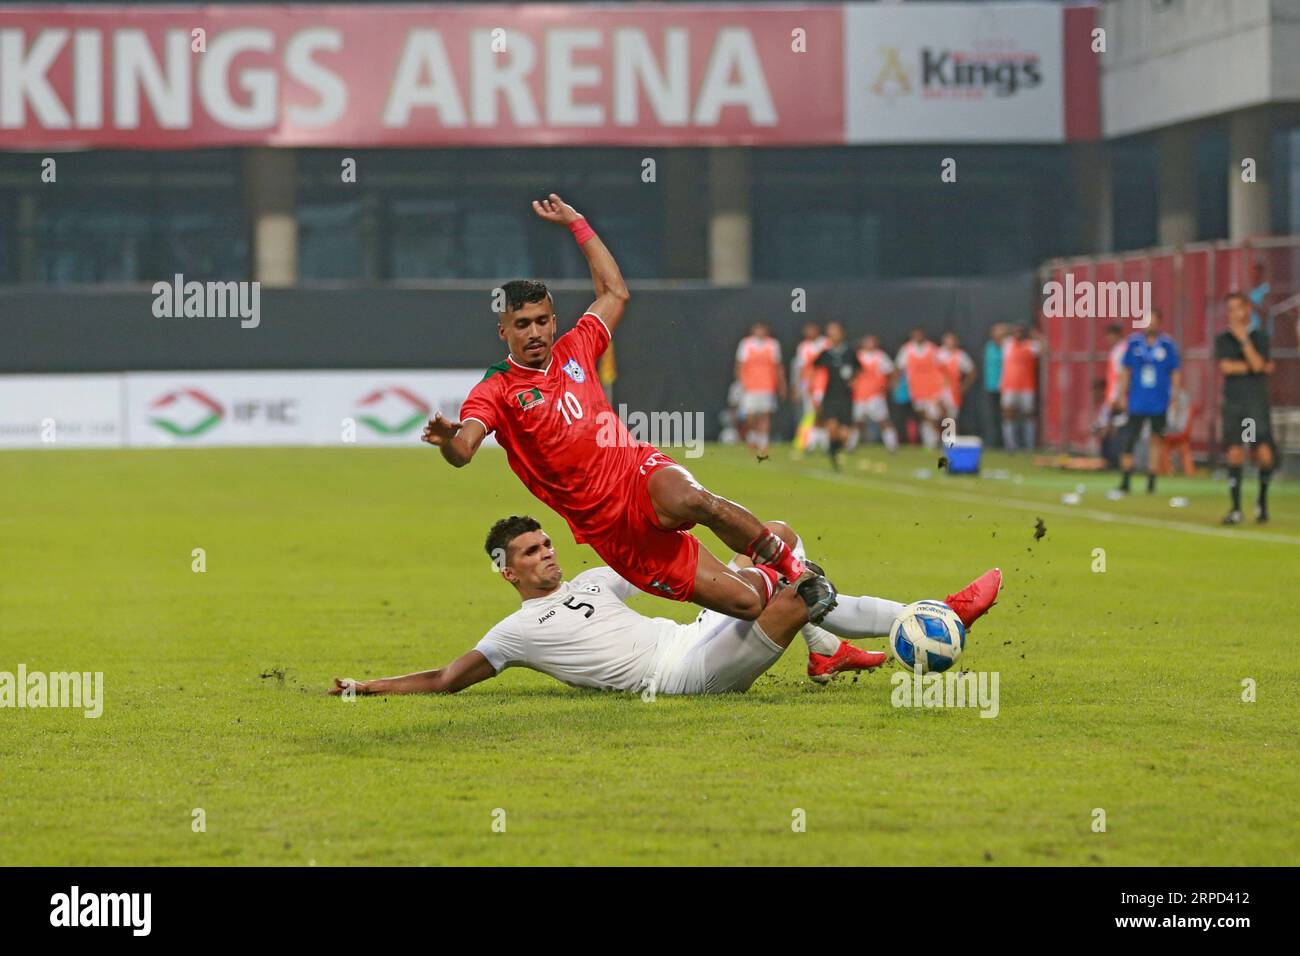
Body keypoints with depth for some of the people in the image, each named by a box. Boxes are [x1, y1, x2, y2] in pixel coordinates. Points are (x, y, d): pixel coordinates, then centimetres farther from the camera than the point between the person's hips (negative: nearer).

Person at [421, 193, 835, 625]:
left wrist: (576, 224, 25)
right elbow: (462, 452, -20)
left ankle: (795, 570, -18)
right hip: (610, 528, -3)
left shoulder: (572, 351, 12)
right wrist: (447, 439, -43)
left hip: (644, 474, 3)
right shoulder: (495, 391, -2)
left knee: (693, 501, -39)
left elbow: (615, 292, 26)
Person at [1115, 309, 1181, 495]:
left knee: (1156, 440, 6)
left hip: (1159, 403, 0)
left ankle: (1151, 481, 14)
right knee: (1129, 440, -8)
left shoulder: (1168, 345, 0)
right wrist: (1123, 395, 8)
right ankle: (1125, 481, -3)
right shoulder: (1134, 343, 3)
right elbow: (1126, 370, 10)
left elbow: (1176, 372, 5)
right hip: (1137, 403, 0)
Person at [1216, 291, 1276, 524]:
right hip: (1233, 403, 1)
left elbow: (1258, 364, -11)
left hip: (1258, 402, -1)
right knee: (1235, 454, -7)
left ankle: (1262, 500, 13)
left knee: (1263, 453, -10)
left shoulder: (1260, 337, 5)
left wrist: (1244, 339, -16)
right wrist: (1260, 367, -6)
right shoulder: (1223, 340, 8)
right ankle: (1236, 509, -3)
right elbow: (1225, 367, -6)